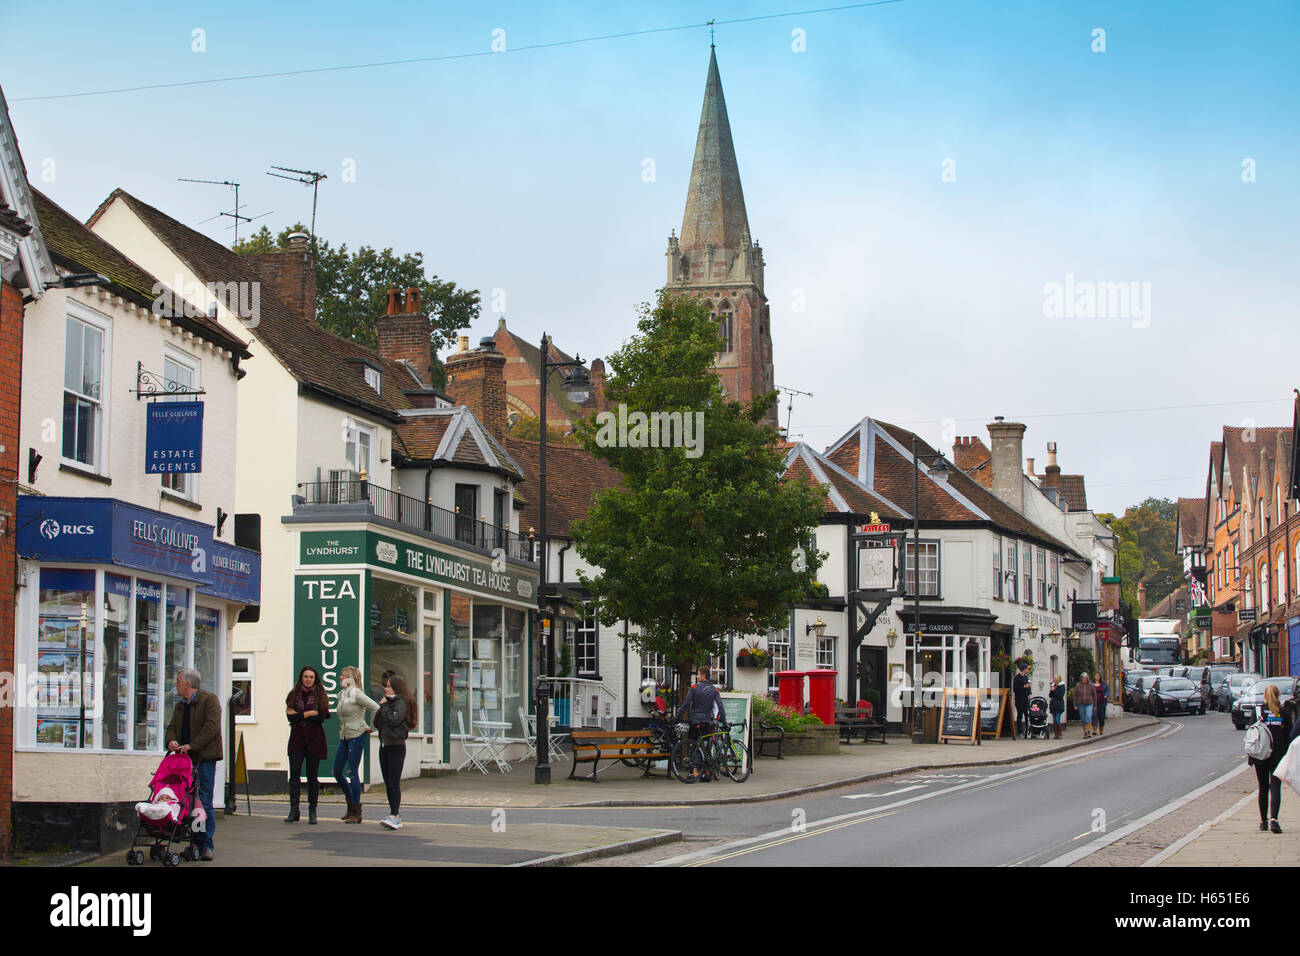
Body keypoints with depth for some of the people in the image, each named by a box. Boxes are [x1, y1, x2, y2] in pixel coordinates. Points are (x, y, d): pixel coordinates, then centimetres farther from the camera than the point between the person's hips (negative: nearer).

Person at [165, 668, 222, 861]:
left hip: (204, 758, -7)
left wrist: (192, 745, -18)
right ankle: (195, 842, 7)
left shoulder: (209, 699, -2)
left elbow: (212, 726, -12)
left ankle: (206, 844, -7)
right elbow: (172, 726, 19)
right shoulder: (180, 706, 22)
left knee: (204, 802, -9)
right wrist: (171, 740, -5)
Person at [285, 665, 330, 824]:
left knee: (312, 775, 1)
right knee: (294, 773, -9)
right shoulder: (294, 695, 9)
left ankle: (312, 811, 10)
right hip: (297, 739, 1)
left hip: (314, 739, -1)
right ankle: (294, 811, -9)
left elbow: (321, 718, -8)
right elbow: (291, 717, -4)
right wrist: (311, 713, -12)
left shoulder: (320, 695, 3)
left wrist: (299, 715, -8)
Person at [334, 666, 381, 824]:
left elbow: (377, 709, -17)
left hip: (357, 736, -9)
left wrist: (371, 728, -11)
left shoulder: (356, 694, -13)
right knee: (337, 772, 9)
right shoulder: (342, 694, 12)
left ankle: (356, 813, -1)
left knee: (351, 773, -8)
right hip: (344, 737, 9)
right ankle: (351, 805, 24)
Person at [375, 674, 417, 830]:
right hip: (384, 746, 8)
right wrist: (381, 707, 1)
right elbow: (376, 723, 13)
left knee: (394, 783, -14)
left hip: (396, 747, -8)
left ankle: (395, 816, -19)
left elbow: (393, 720, -20)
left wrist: (385, 707, -8)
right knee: (388, 783, 8)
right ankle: (394, 812, 13)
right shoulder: (387, 703, 18)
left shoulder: (401, 703, -7)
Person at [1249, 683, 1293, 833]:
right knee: (1275, 788, -4)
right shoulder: (1285, 713, -2)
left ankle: (1263, 821, 18)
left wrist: (1250, 755, 5)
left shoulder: (1259, 711, -2)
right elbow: (1289, 734, 1)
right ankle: (1273, 819, -22)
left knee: (1263, 788, 13)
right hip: (1278, 756, -1)